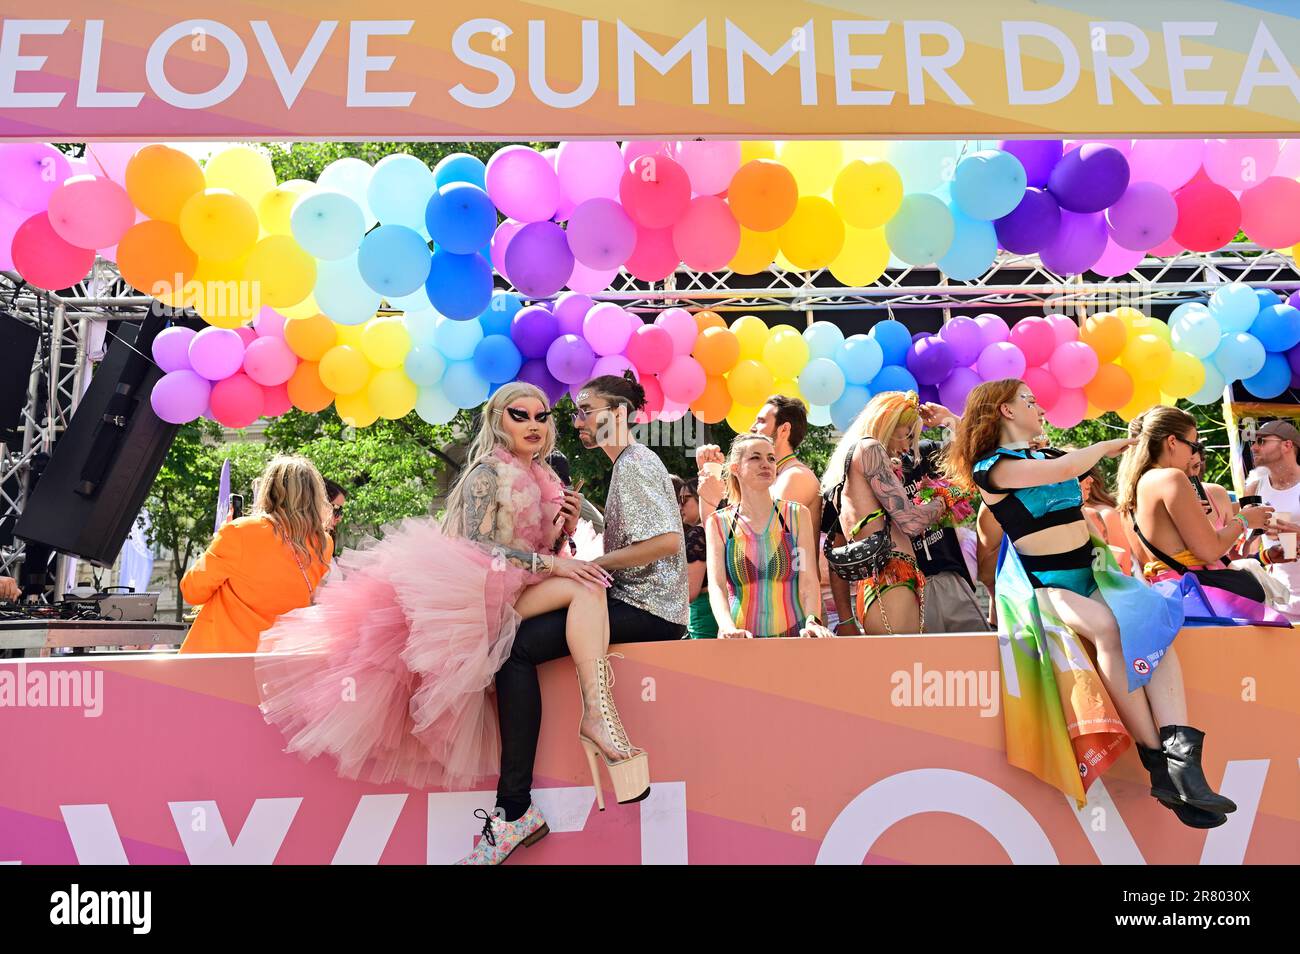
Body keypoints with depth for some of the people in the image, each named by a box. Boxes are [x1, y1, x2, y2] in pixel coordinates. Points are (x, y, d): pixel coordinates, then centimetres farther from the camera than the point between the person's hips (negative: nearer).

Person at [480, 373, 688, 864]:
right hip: (637, 601, 11)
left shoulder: (633, 463, -9)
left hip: (647, 610, -11)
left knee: (517, 645, -20)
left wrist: (591, 564, -15)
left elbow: (667, 541, -22)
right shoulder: (633, 461, 21)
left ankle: (516, 808, -20)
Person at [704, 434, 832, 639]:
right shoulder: (719, 523, 6)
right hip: (741, 638, 0)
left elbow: (808, 582, 1)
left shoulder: (797, 515, 7)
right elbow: (716, 585, -5)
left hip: (793, 634, 0)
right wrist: (728, 628, -22)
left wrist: (812, 621, -17)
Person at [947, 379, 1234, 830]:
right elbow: (1063, 471, -15)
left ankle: (1183, 760, -35)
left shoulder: (1050, 454, 20)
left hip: (1090, 572, 7)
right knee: (1105, 626, -35)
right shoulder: (991, 466, -5)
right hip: (1041, 584, -7)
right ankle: (1158, 761, -29)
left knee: (1152, 622, -24)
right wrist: (1106, 445, 0)